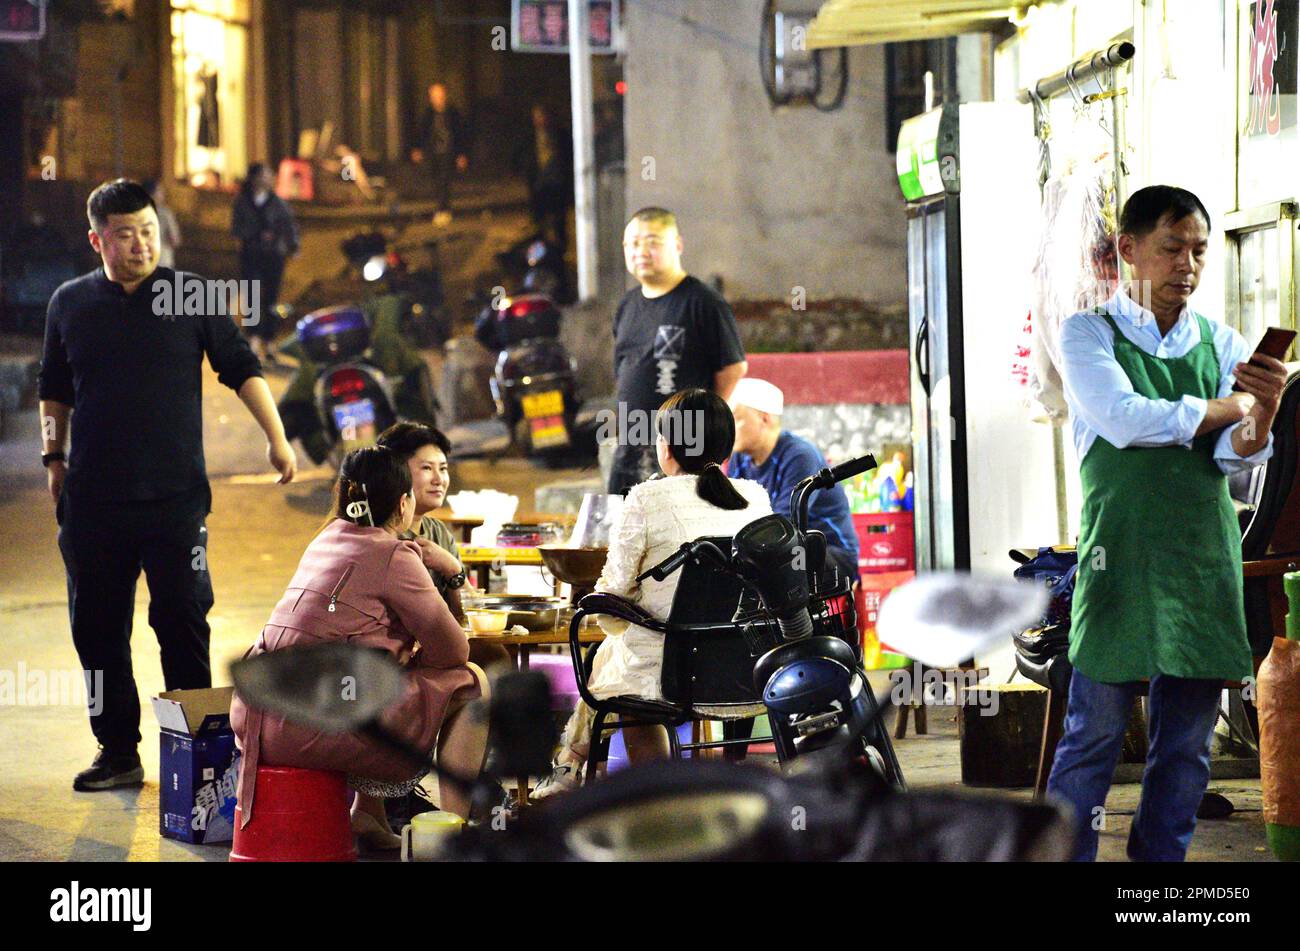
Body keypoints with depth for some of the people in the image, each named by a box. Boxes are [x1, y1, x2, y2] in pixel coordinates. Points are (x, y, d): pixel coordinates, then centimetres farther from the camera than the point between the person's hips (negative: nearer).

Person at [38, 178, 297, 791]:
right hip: (92, 501, 2)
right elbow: (55, 391, 19)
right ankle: (118, 753, 14)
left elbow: (242, 369, 5)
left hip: (176, 495, -2)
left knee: (183, 623, -3)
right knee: (97, 630, 5)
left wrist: (276, 438, -4)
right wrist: (54, 457, 11)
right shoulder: (69, 304, 9)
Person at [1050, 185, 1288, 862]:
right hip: (1119, 558, -4)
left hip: (1205, 559, 4)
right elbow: (1123, 420, -13)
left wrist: (1264, 413, -23)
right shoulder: (1089, 334, 4)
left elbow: (1239, 460, 0)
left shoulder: (1223, 345, 12)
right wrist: (1234, 406, -5)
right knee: (1094, 735, -4)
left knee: (1187, 743, 6)